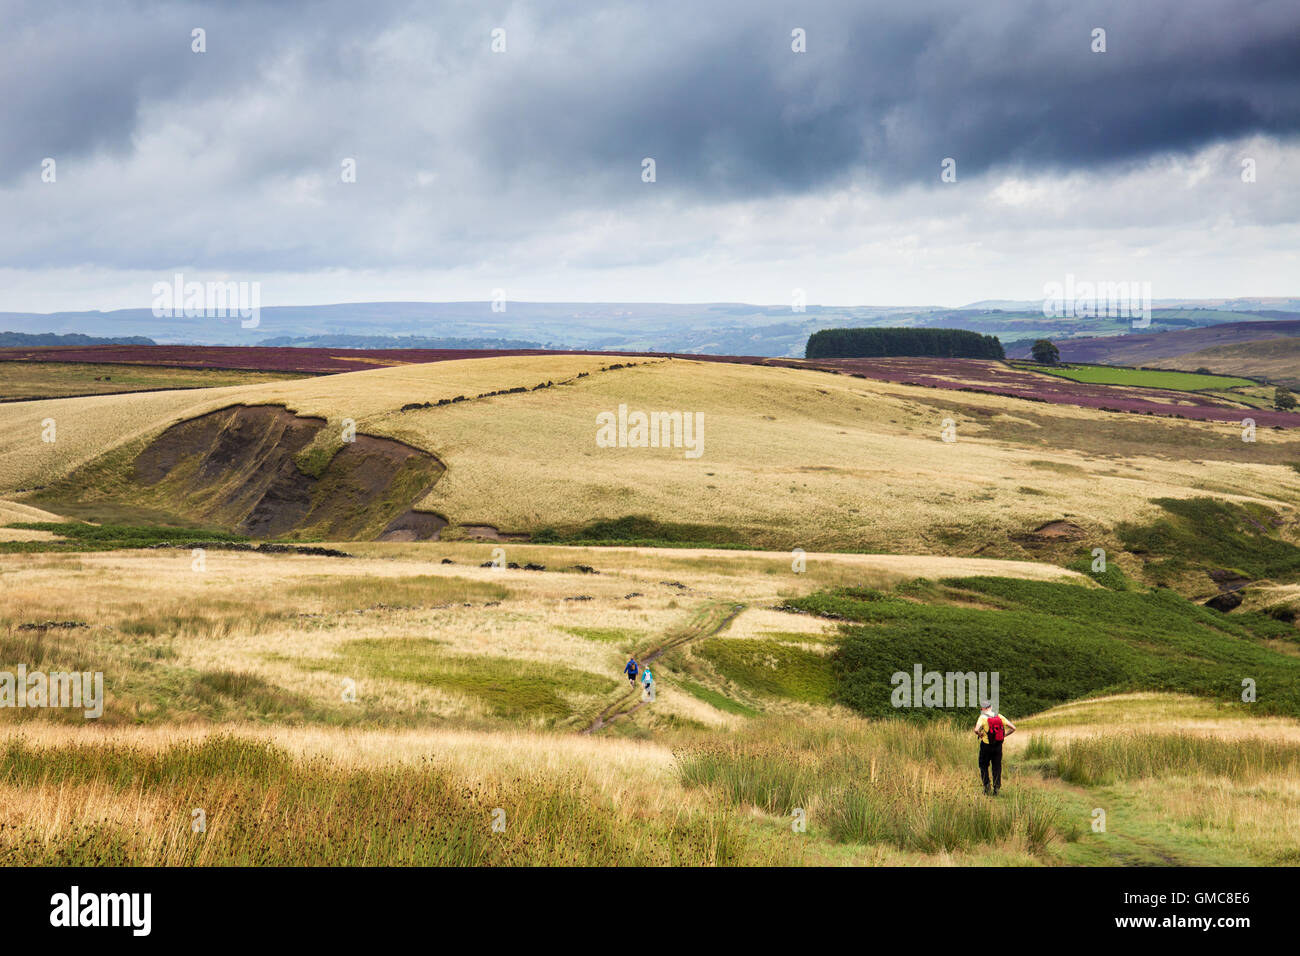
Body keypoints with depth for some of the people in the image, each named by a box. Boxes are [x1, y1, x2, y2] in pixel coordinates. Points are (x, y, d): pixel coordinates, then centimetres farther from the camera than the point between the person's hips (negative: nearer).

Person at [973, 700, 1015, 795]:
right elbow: (1013, 728, 1)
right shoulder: (999, 717, 1)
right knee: (997, 767, 10)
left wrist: (980, 735, -8)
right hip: (998, 746, 3)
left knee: (984, 766, 14)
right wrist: (1004, 735, 7)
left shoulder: (983, 717, -11)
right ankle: (996, 788, 4)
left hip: (986, 745, -3)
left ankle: (986, 785, 3)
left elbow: (976, 730, -28)